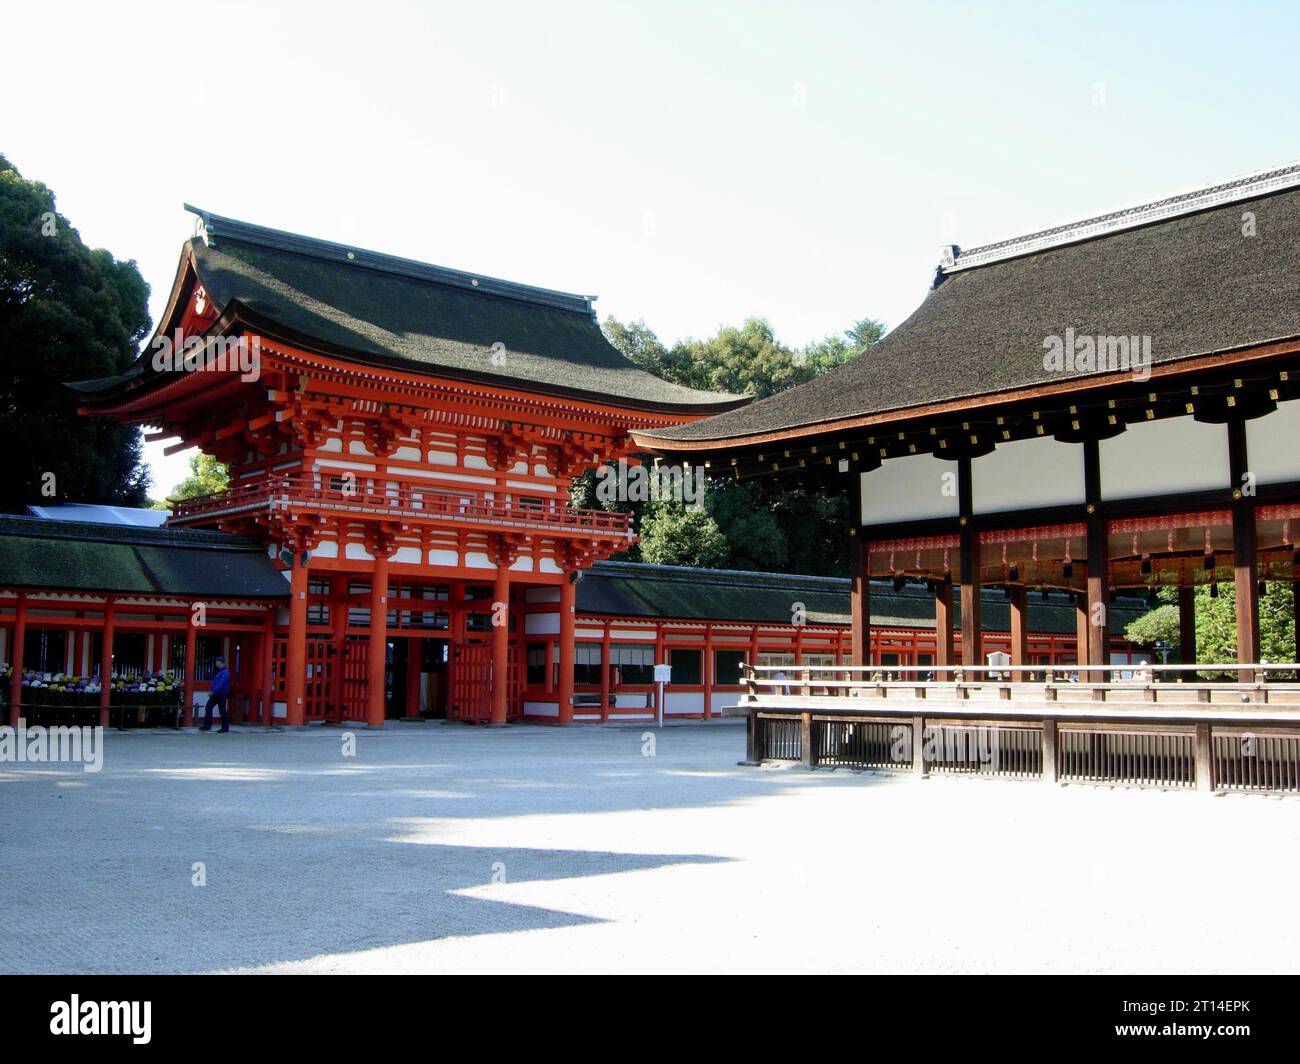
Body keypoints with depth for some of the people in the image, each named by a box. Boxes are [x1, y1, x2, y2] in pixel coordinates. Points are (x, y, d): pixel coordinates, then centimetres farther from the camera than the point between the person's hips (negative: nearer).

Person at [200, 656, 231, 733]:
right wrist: (212, 692, 13)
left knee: (222, 710, -3)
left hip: (221, 694, -9)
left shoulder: (225, 672, -15)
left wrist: (213, 692, -27)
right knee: (208, 708, 2)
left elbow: (220, 684, -24)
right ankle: (207, 726, 5)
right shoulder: (218, 671, 16)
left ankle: (225, 727, 6)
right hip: (215, 694, 9)